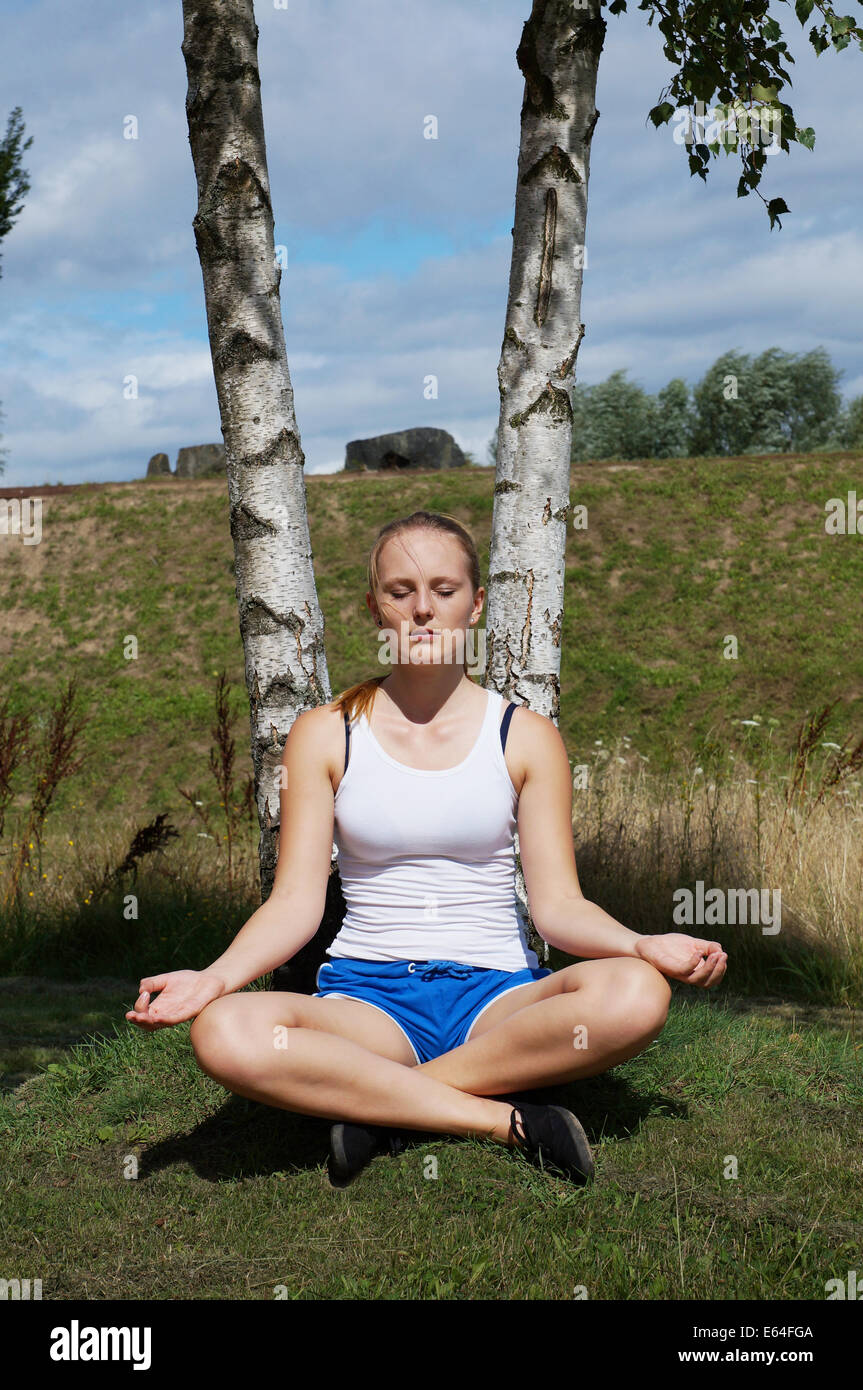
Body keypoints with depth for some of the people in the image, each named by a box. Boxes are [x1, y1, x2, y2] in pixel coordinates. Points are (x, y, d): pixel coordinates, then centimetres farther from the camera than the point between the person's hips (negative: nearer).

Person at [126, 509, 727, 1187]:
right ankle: (508, 1119, -26)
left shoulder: (526, 736, 6)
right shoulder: (324, 734, 6)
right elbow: (296, 902, -1)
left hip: (497, 991, 1)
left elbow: (558, 904, 0)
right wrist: (217, 976, -20)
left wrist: (644, 945, -20)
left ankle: (381, 1105, -20)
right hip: (368, 997, 0)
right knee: (225, 1033, -33)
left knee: (636, 993, -32)